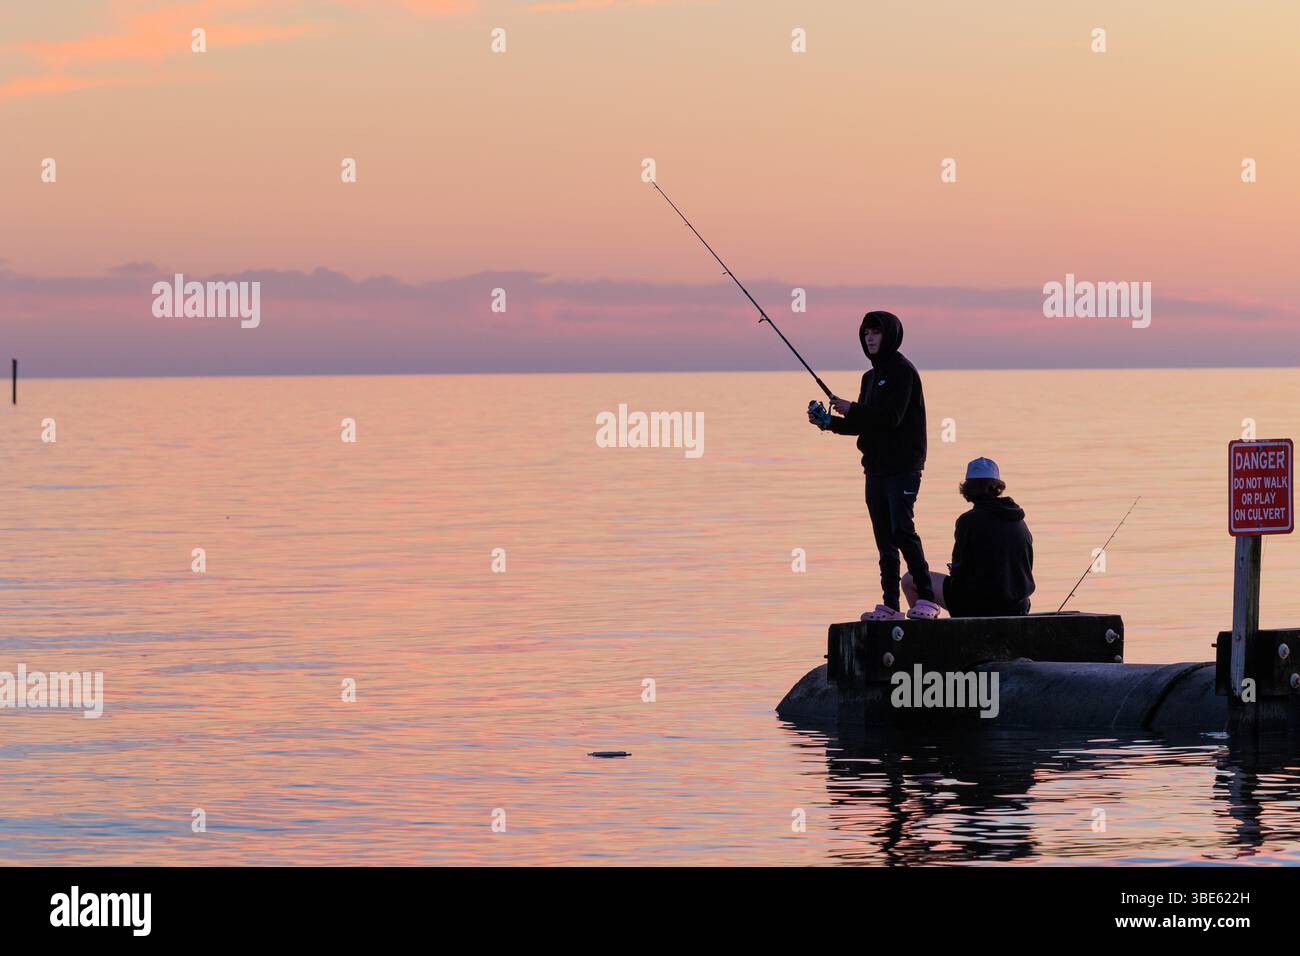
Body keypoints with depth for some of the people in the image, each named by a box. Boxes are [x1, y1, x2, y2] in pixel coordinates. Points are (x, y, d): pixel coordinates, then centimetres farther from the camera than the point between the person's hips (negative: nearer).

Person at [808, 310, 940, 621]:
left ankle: (926, 598, -14)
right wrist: (829, 423, 8)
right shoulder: (872, 377, 19)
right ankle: (890, 605, 8)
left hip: (902, 467, -9)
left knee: (902, 530, -16)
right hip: (876, 467, 9)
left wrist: (851, 409, -12)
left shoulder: (903, 372, -8)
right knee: (884, 538, 6)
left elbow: (891, 417, -18)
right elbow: (864, 424, 21)